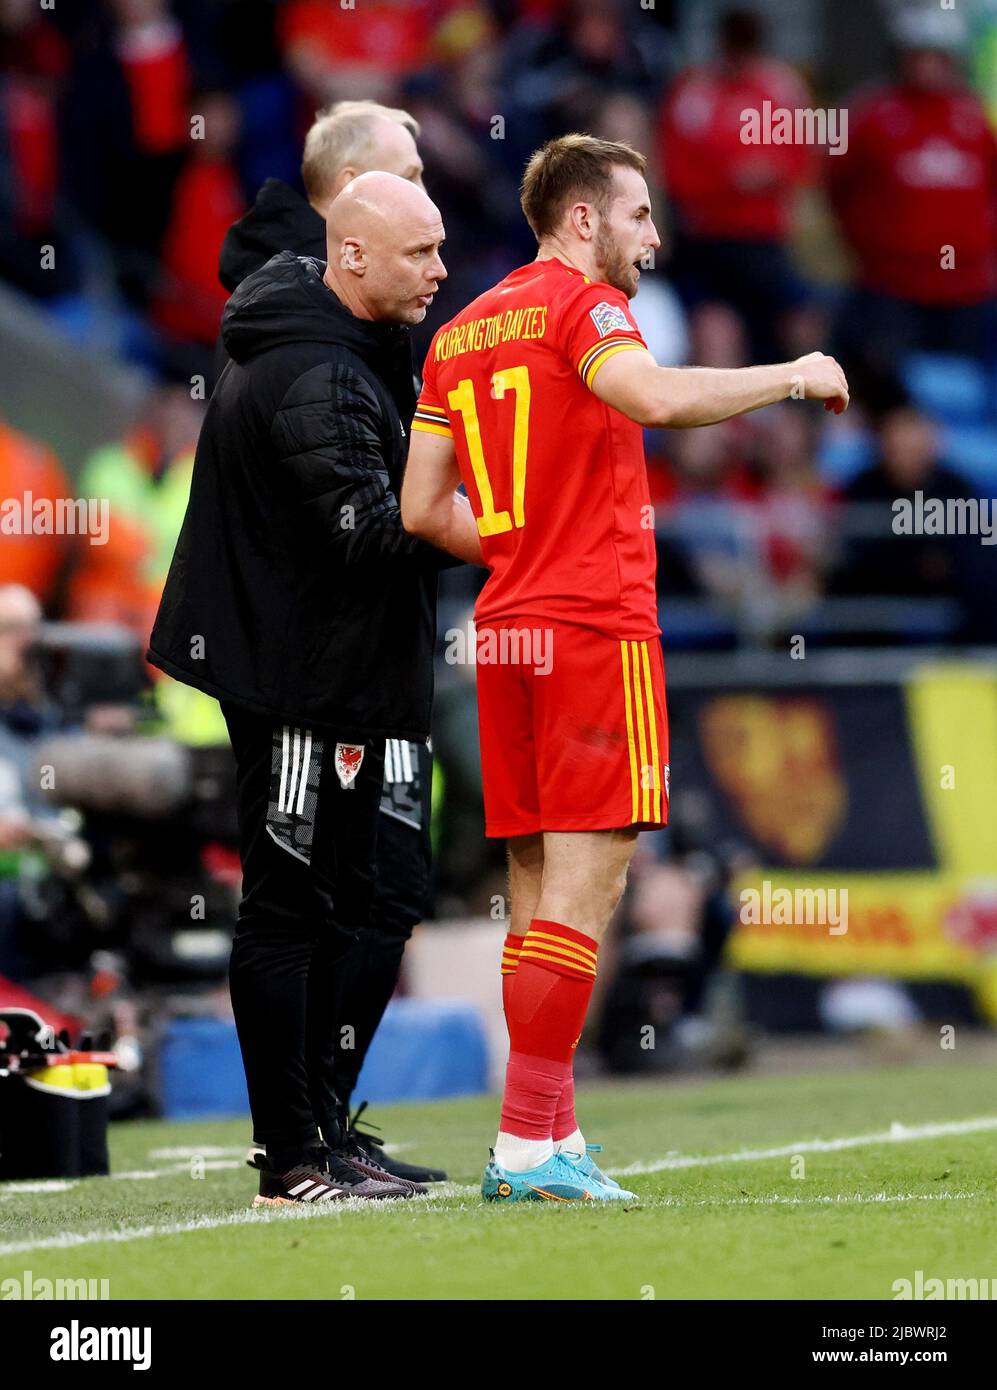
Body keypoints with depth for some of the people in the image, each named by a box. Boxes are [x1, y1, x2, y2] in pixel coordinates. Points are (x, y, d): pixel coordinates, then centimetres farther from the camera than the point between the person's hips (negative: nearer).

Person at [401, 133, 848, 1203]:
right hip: (596, 630, -8)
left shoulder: (460, 333, 17)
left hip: (507, 632, 8)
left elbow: (422, 509, 14)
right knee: (586, 883, -8)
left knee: (539, 889, 9)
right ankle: (528, 1145, -12)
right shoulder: (581, 304, -6)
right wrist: (790, 377, -15)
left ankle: (552, 1138, 9)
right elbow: (656, 396, -27)